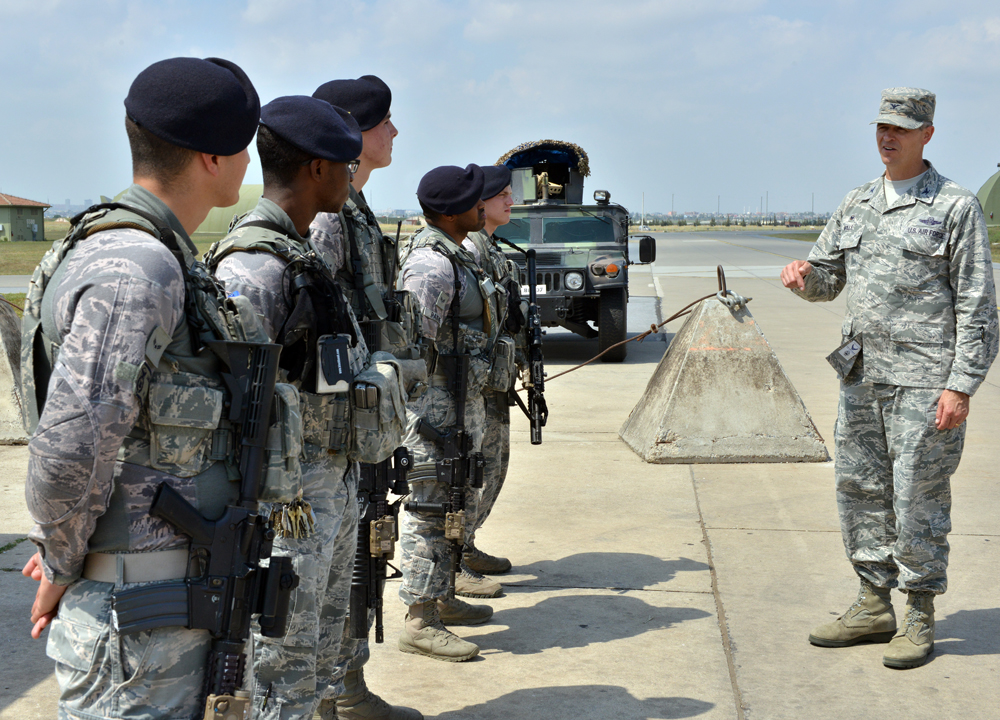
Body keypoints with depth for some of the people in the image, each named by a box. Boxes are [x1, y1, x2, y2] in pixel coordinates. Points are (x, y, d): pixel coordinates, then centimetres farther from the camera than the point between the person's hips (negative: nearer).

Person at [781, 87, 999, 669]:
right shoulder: (856, 205, 14)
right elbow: (828, 280, 20)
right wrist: (804, 276, -5)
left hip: (924, 381, -6)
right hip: (863, 376, 6)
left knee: (918, 498, -2)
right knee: (860, 489, 10)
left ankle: (920, 617, 11)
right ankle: (875, 605, 22)